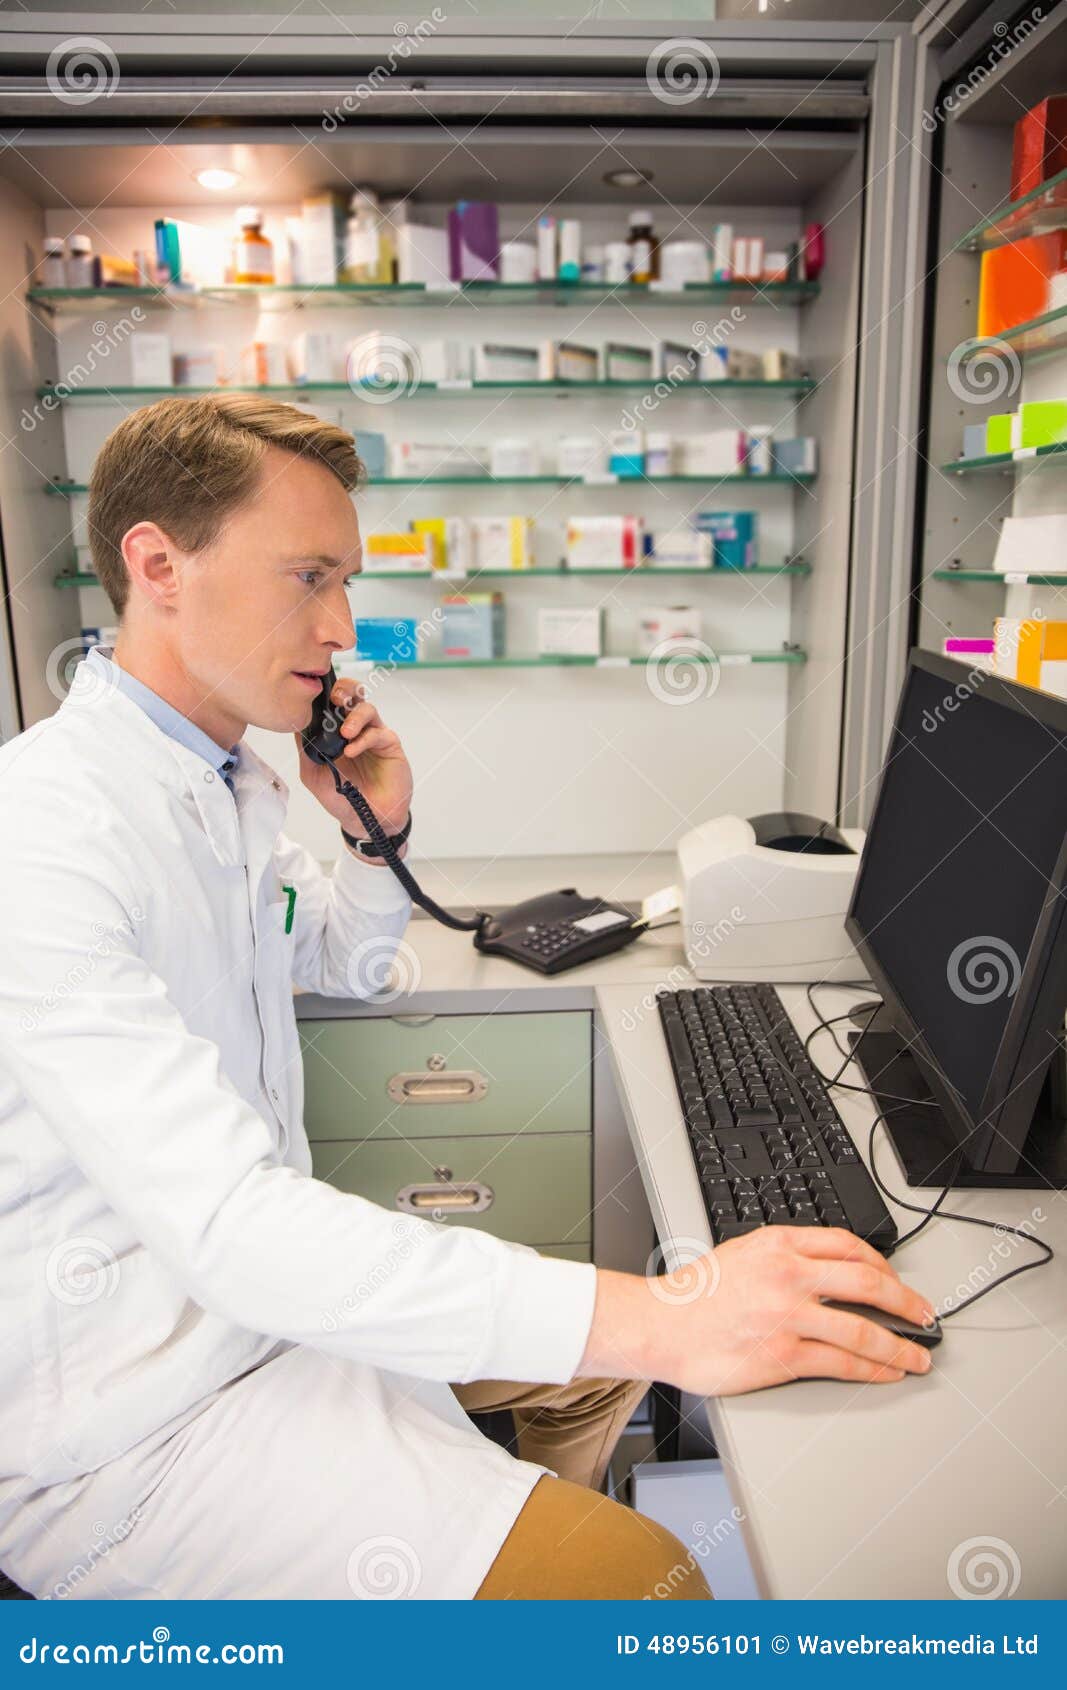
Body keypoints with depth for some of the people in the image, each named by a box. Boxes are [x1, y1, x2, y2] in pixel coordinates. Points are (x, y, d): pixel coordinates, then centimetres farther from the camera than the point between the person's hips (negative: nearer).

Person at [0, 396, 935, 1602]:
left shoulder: (234, 780, 3)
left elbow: (344, 963, 20)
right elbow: (223, 1221, -35)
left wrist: (376, 833, -2)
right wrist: (658, 1323, -38)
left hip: (269, 1273, 9)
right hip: (133, 1417, -8)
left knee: (612, 1334, 16)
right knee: (639, 1582, -16)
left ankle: (527, 1544, 39)